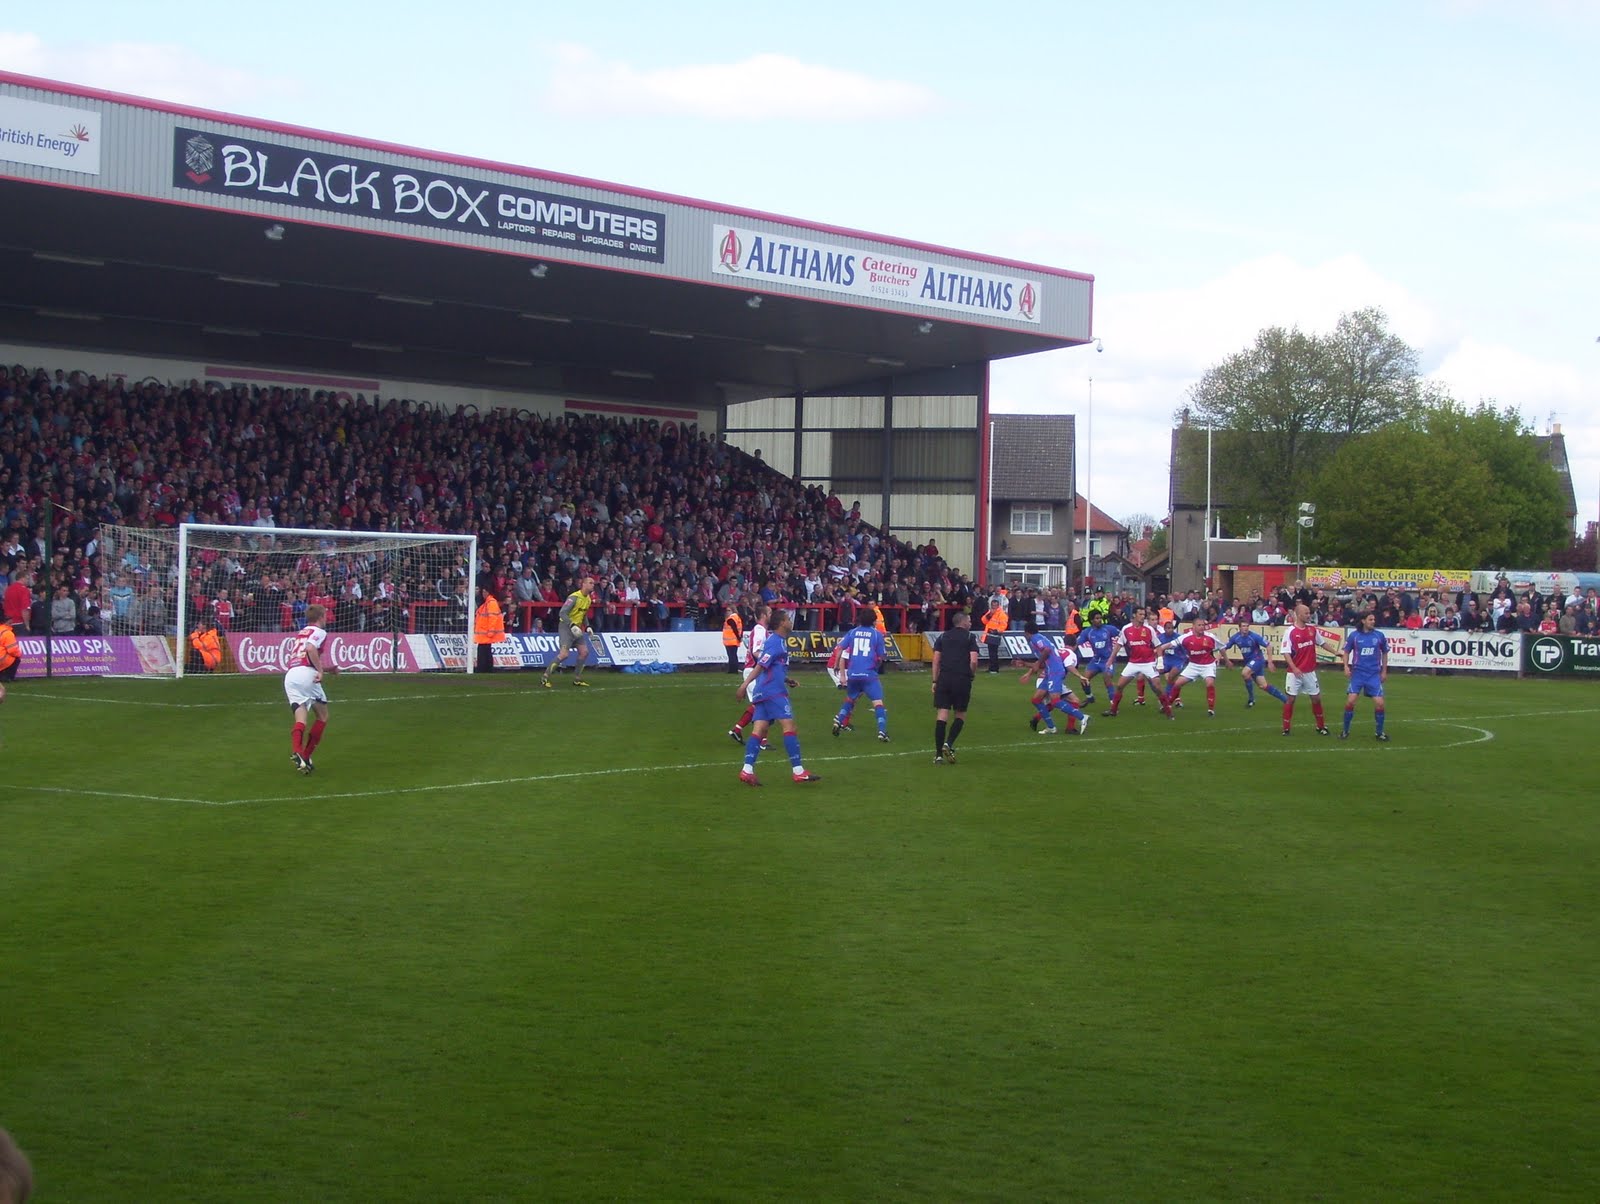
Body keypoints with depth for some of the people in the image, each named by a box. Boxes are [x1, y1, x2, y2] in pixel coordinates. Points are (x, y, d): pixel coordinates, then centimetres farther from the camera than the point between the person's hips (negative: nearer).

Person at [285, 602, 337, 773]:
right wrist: (320, 670, -16)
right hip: (307, 675, -6)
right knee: (322, 717, 10)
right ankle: (306, 756, 2)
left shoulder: (299, 633, 28)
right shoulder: (319, 632, 3)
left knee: (301, 718, -3)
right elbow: (311, 648, -18)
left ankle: (297, 752, -29)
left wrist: (326, 668, 35)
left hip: (290, 675, 6)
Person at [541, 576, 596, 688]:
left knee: (584, 652, 4)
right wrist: (572, 625, -30)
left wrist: (587, 626, 9)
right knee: (564, 654, -18)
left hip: (577, 628, 9)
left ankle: (576, 679, 15)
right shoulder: (574, 597, -18)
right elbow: (563, 613, -22)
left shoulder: (588, 599, 9)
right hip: (566, 627, -9)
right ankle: (545, 678, -13)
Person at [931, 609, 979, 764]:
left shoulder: (943, 636, 13)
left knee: (941, 716, 0)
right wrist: (972, 675, 10)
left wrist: (935, 681, 10)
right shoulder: (970, 637, 3)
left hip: (944, 678, 3)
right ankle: (949, 744, -8)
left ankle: (938, 754, -3)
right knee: (960, 715, 12)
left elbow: (936, 660, 7)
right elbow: (974, 661, -7)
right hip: (962, 680, -3)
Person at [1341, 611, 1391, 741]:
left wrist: (1384, 671, 11)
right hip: (1357, 673, -1)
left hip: (1374, 675, 1)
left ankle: (1380, 732, 11)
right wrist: (1346, 666, -7)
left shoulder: (1379, 636, 0)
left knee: (1379, 703, -6)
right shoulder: (1354, 636, -3)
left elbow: (1384, 653, 12)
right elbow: (1346, 652, 7)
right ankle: (1345, 731, 5)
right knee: (1350, 700, -10)